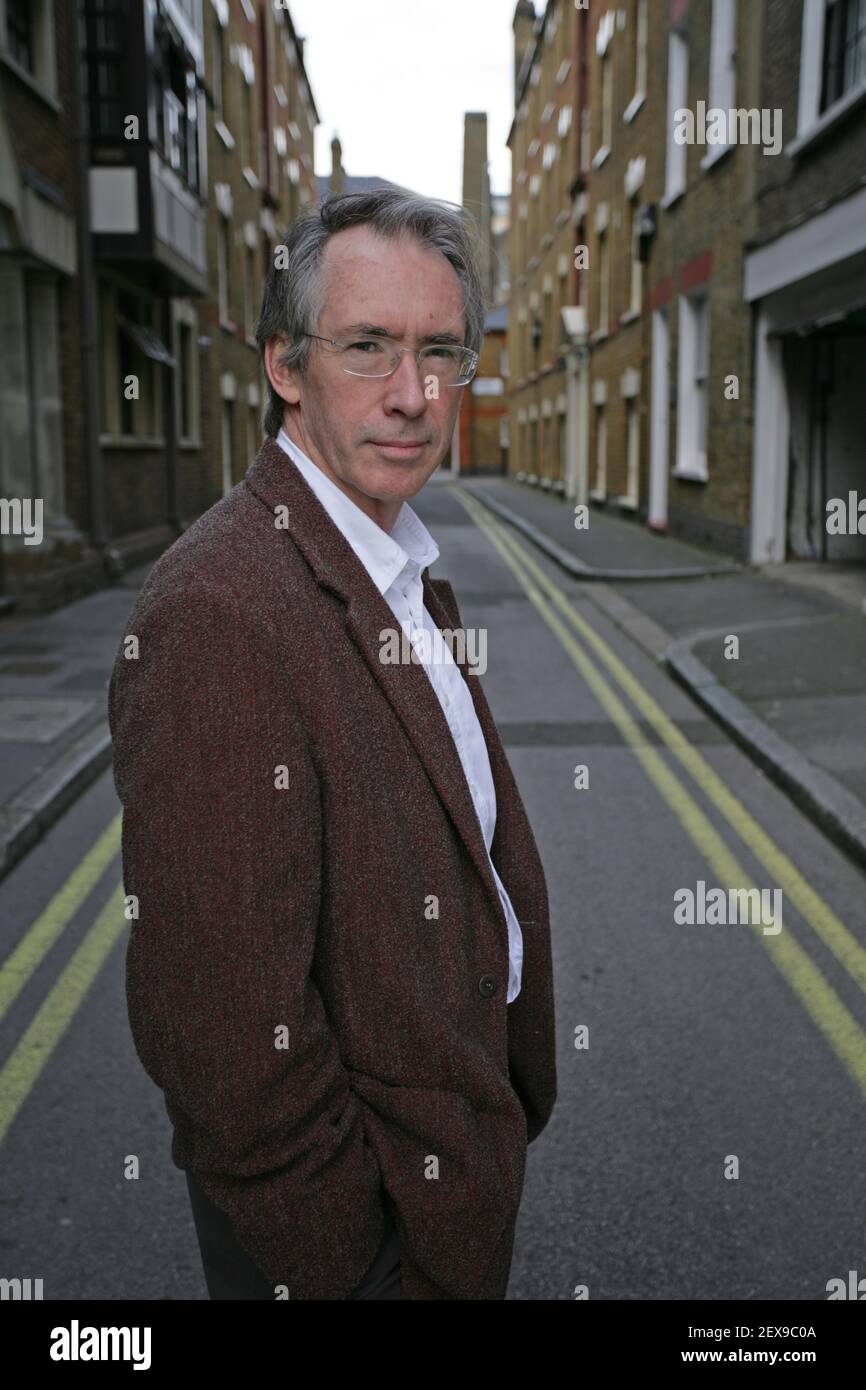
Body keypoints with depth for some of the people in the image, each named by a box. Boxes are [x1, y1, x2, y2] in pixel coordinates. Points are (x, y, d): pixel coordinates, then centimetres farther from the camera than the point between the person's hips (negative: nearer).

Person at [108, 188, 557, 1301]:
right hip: (348, 1218, -8)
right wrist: (351, 1250, -18)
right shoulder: (218, 611, -30)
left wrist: (516, 1077, 11)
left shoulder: (404, 572, 3)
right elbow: (223, 1019, -29)